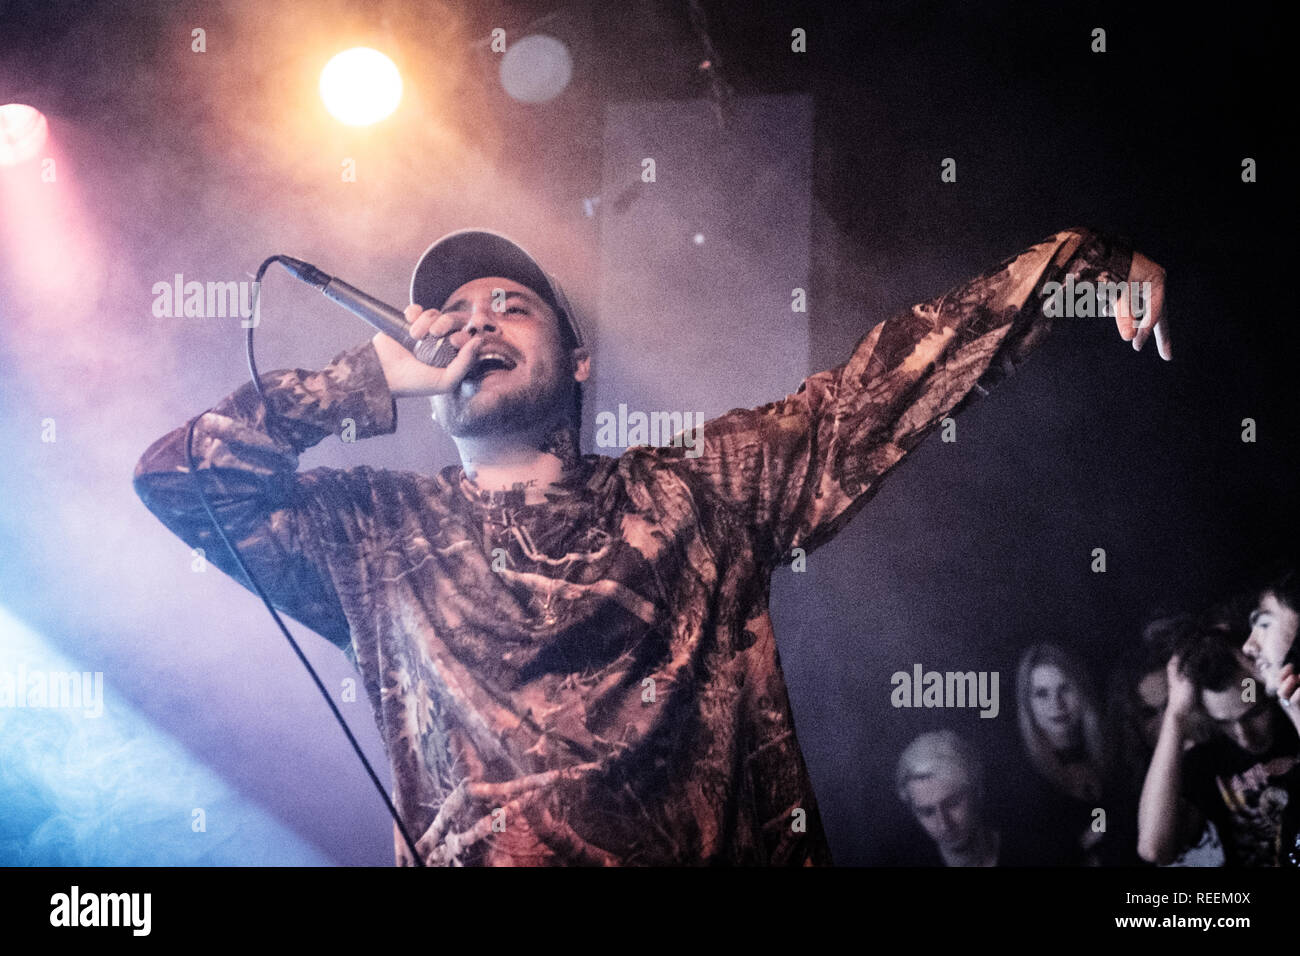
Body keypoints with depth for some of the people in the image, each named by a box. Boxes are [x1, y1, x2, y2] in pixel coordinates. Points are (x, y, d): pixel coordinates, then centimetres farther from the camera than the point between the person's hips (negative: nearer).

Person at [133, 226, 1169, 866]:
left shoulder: (697, 490, 16)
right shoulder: (371, 532, 16)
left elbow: (880, 387, 13)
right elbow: (174, 472, 10)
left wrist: (1076, 262, 8)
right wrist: (371, 379, 12)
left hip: (737, 844, 2)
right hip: (482, 854, -2)